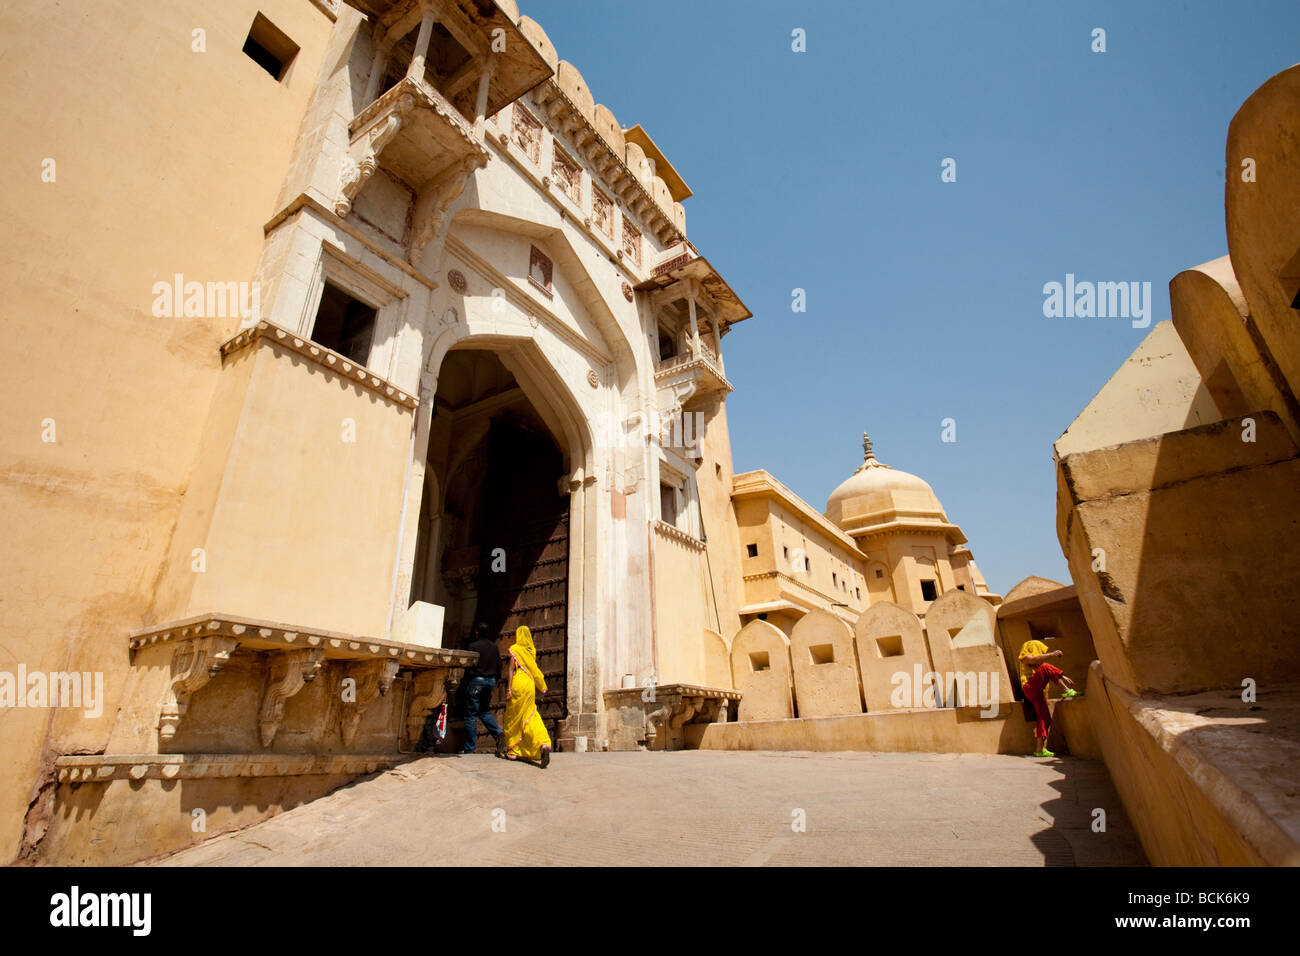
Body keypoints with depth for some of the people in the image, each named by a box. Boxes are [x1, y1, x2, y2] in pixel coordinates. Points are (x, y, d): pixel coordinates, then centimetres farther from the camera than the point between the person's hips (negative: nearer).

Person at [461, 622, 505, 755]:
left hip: (476, 680, -6)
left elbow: (469, 666, -9)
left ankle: (469, 748, 5)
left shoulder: (473, 646, -9)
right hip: (491, 680, 6)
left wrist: (466, 683, 2)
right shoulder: (494, 646, 8)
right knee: (485, 711, 19)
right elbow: (499, 665, 11)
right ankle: (498, 732, -3)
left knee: (471, 714, 2)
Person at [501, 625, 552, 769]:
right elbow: (534, 669, 14)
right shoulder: (532, 650, 12)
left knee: (513, 717, 10)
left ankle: (512, 751, 15)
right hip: (530, 685, 4)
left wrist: (509, 687, -9)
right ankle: (543, 745, -17)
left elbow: (511, 668, -8)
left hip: (518, 683, -4)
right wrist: (540, 687, 19)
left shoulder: (514, 648, -1)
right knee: (530, 718, 4)